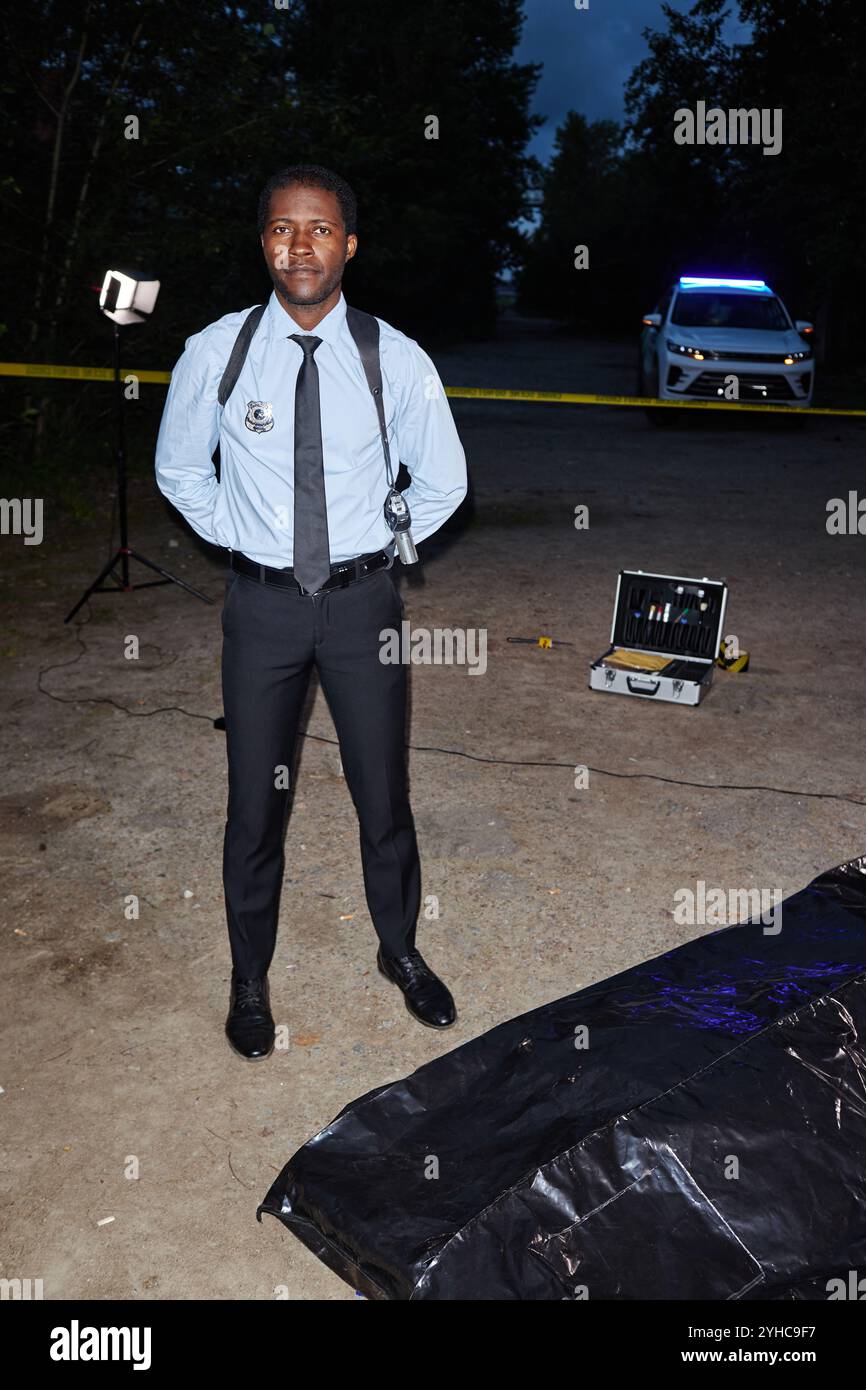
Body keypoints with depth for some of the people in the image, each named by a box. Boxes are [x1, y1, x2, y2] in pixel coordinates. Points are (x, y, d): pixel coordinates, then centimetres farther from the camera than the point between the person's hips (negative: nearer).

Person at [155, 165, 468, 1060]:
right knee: (256, 802, 9)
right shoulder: (215, 354, -5)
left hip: (362, 598, 0)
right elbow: (178, 470, 10)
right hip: (262, 602, 0)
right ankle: (250, 977, 31)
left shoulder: (396, 360, -6)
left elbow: (443, 481, 7)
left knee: (384, 793, 11)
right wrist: (242, 539, 4)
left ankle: (400, 950, 37)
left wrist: (378, 547, 5)